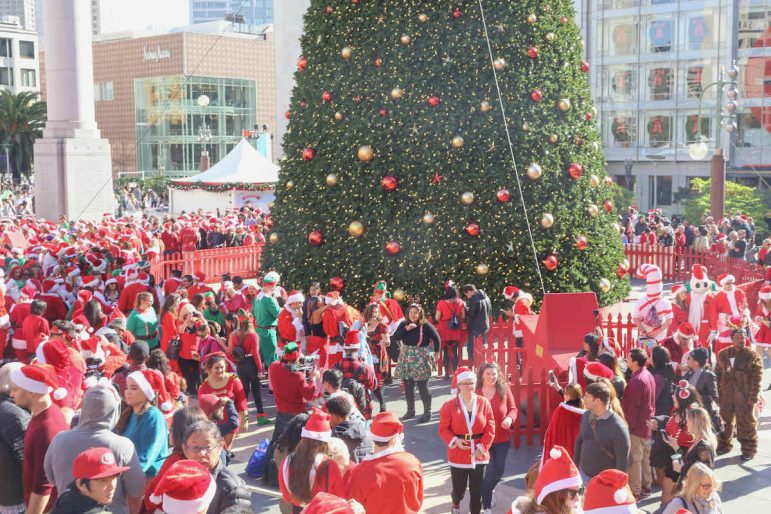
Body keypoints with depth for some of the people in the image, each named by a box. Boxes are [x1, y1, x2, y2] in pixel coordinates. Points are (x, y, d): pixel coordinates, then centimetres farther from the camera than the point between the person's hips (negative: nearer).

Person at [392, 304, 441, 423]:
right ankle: (410, 411, 24)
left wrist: (436, 353, -1)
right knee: (408, 386, 10)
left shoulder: (425, 325, -9)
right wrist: (406, 329, -17)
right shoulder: (404, 324, 3)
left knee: (423, 387, -3)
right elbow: (394, 338, -8)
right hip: (406, 359, 5)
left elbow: (436, 338, -1)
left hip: (420, 360, -5)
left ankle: (427, 413, 5)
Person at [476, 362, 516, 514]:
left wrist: (510, 418, -20)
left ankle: (486, 491, 46)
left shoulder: (504, 389, -5)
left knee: (499, 471, 13)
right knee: (488, 472, -1)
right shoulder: (475, 392, -13)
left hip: (502, 438, 3)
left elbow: (513, 408, 1)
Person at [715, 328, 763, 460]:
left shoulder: (753, 356, -7)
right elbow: (718, 374, 13)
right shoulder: (723, 354, 6)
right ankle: (723, 445, 30)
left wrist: (753, 396, -12)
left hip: (744, 396, -4)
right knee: (724, 420, 14)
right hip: (726, 395, 4)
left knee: (746, 422, 2)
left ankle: (749, 450, 14)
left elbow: (757, 379, -8)